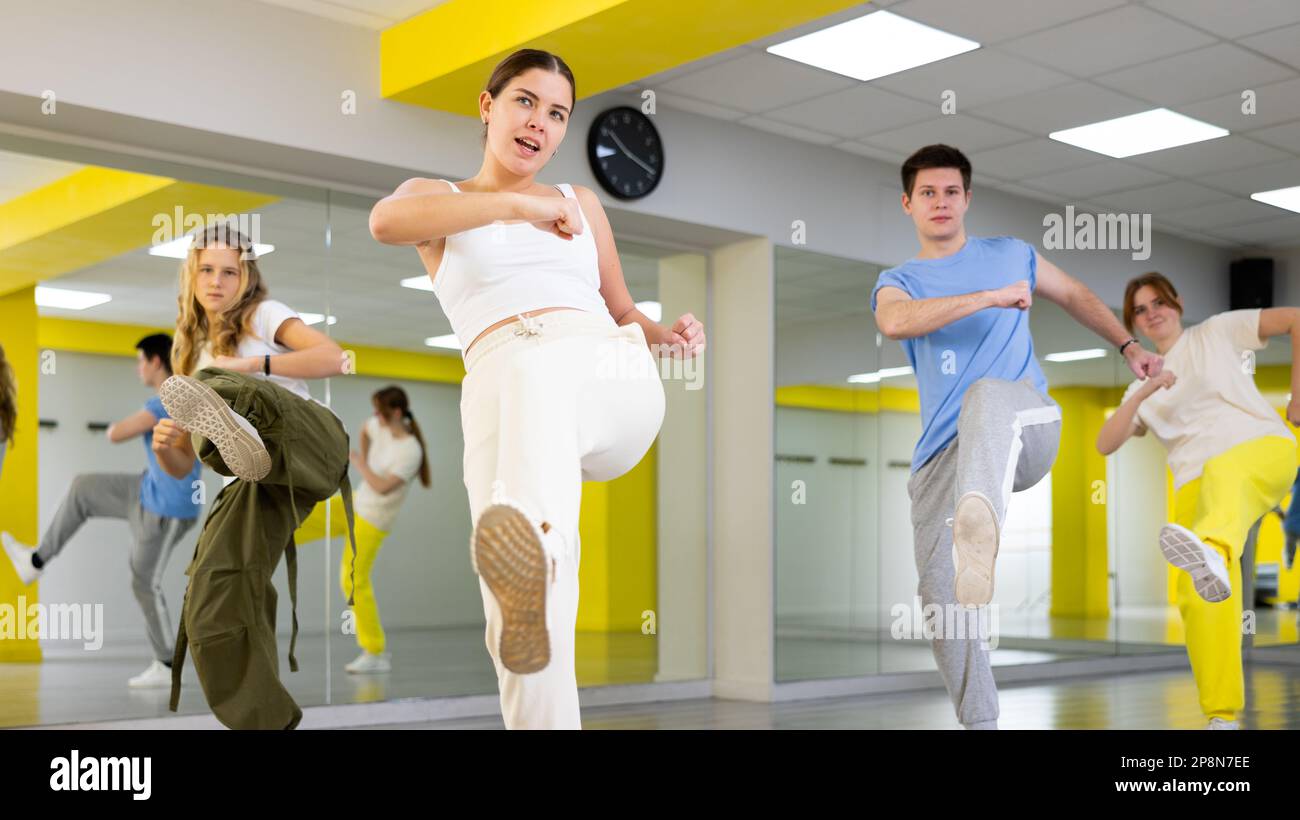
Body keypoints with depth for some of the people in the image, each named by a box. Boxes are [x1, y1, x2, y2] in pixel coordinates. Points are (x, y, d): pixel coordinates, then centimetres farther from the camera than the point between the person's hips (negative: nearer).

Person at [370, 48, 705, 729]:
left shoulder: (581, 203, 31)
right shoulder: (438, 198, 23)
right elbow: (385, 221, -3)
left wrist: (667, 333, 11)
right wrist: (518, 204, -9)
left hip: (609, 376, 1)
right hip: (499, 387, 0)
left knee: (541, 374, -40)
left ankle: (538, 543, -67)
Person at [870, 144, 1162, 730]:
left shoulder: (1011, 256, 20)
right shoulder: (897, 283, 15)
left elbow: (1075, 295, 37)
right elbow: (896, 323, -11)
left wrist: (1128, 346, 27)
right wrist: (992, 296, -18)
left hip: (1027, 429, -2)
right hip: (941, 453, 2)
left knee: (988, 394, -40)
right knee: (941, 601, -9)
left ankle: (979, 529, -70)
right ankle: (979, 721, 6)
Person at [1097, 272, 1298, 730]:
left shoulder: (1218, 332, 18)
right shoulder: (1143, 389, 27)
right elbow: (1105, 445, 11)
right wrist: (1143, 393, -4)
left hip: (1263, 448, -4)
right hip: (1198, 485, 4)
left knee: (1223, 472, -42)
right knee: (1198, 597, -16)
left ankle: (1213, 553, -77)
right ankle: (1222, 716, -6)